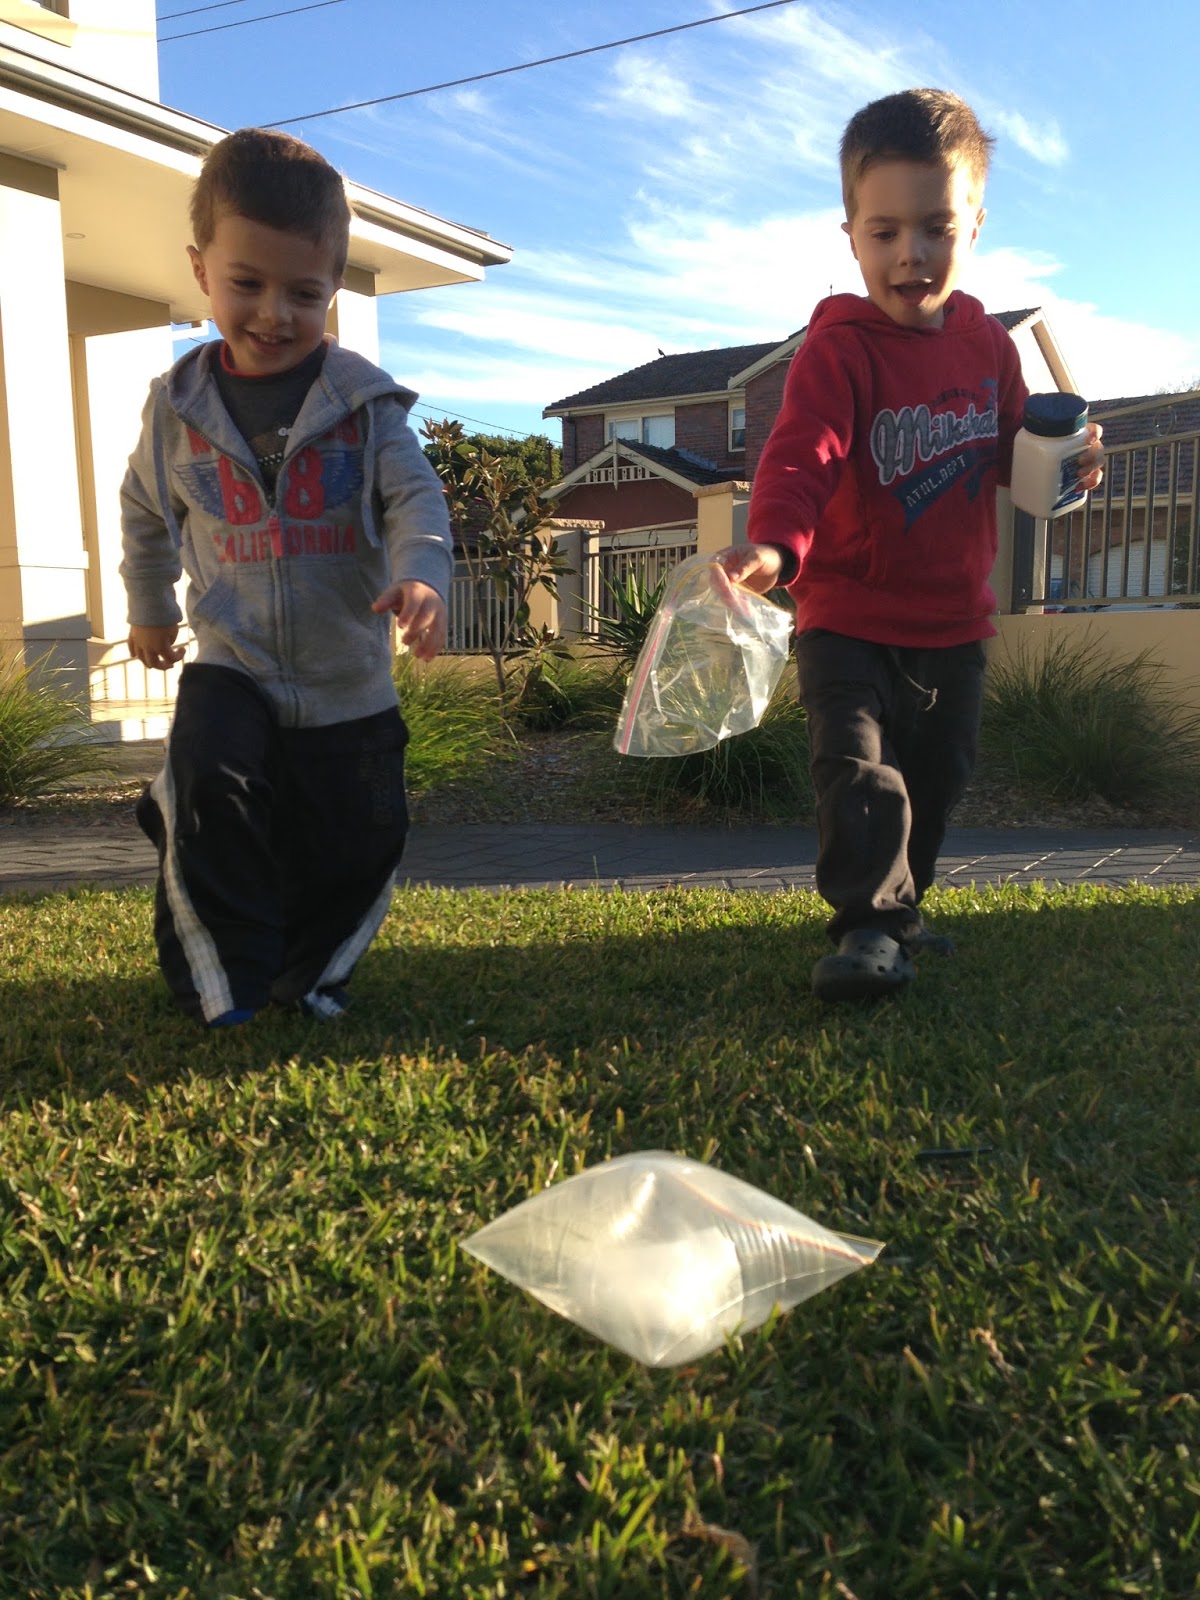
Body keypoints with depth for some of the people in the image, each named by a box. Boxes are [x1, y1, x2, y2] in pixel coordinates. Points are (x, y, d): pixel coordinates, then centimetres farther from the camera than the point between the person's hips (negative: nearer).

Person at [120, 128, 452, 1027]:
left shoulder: (364, 400, -6)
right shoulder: (179, 405, 1)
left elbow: (415, 498, -14)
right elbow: (146, 511, 17)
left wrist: (421, 578, -35)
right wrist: (150, 609, 24)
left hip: (350, 677, 0)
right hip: (232, 661, 0)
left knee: (359, 840, 5)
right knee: (212, 781, -25)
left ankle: (309, 973, 31)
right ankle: (223, 978, -6)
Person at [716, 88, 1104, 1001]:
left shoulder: (989, 344, 5)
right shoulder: (840, 347, -14)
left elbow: (1010, 452, 17)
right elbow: (802, 453, -30)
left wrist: (1064, 463, -6)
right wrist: (775, 544, -48)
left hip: (954, 622, 6)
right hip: (850, 617, -6)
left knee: (938, 777, 16)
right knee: (858, 770, -21)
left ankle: (897, 907, 35)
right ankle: (870, 927, -7)